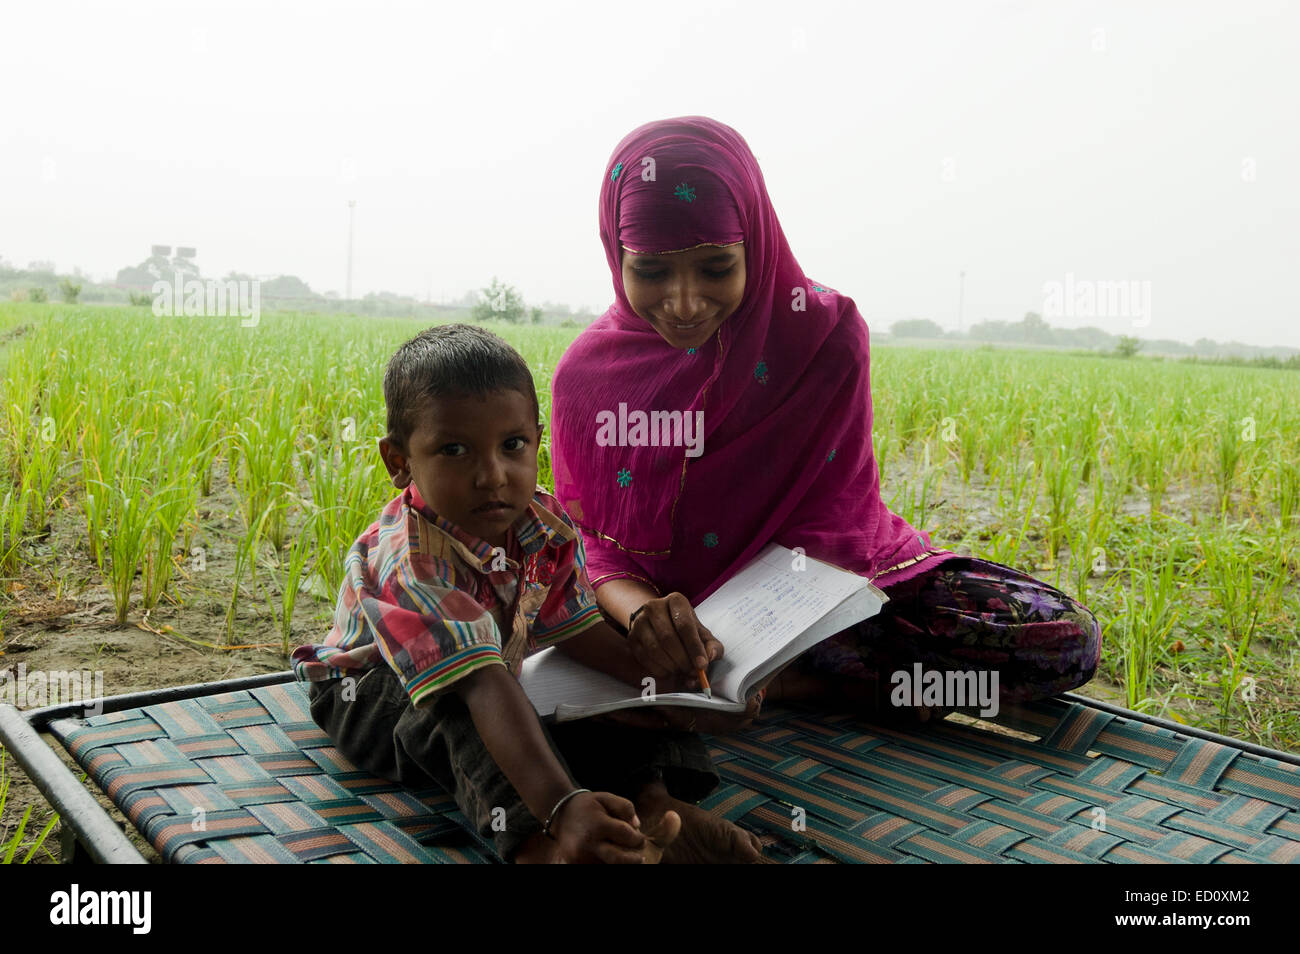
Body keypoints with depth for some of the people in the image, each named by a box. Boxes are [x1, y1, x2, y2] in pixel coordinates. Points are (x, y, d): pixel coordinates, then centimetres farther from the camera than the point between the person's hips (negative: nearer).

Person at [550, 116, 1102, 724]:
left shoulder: (824, 336, -14)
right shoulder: (586, 373, -8)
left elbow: (828, 524, -15)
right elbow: (597, 542, -5)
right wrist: (641, 611, -31)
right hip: (686, 618, 1)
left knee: (1065, 636, -20)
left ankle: (796, 682, -19)